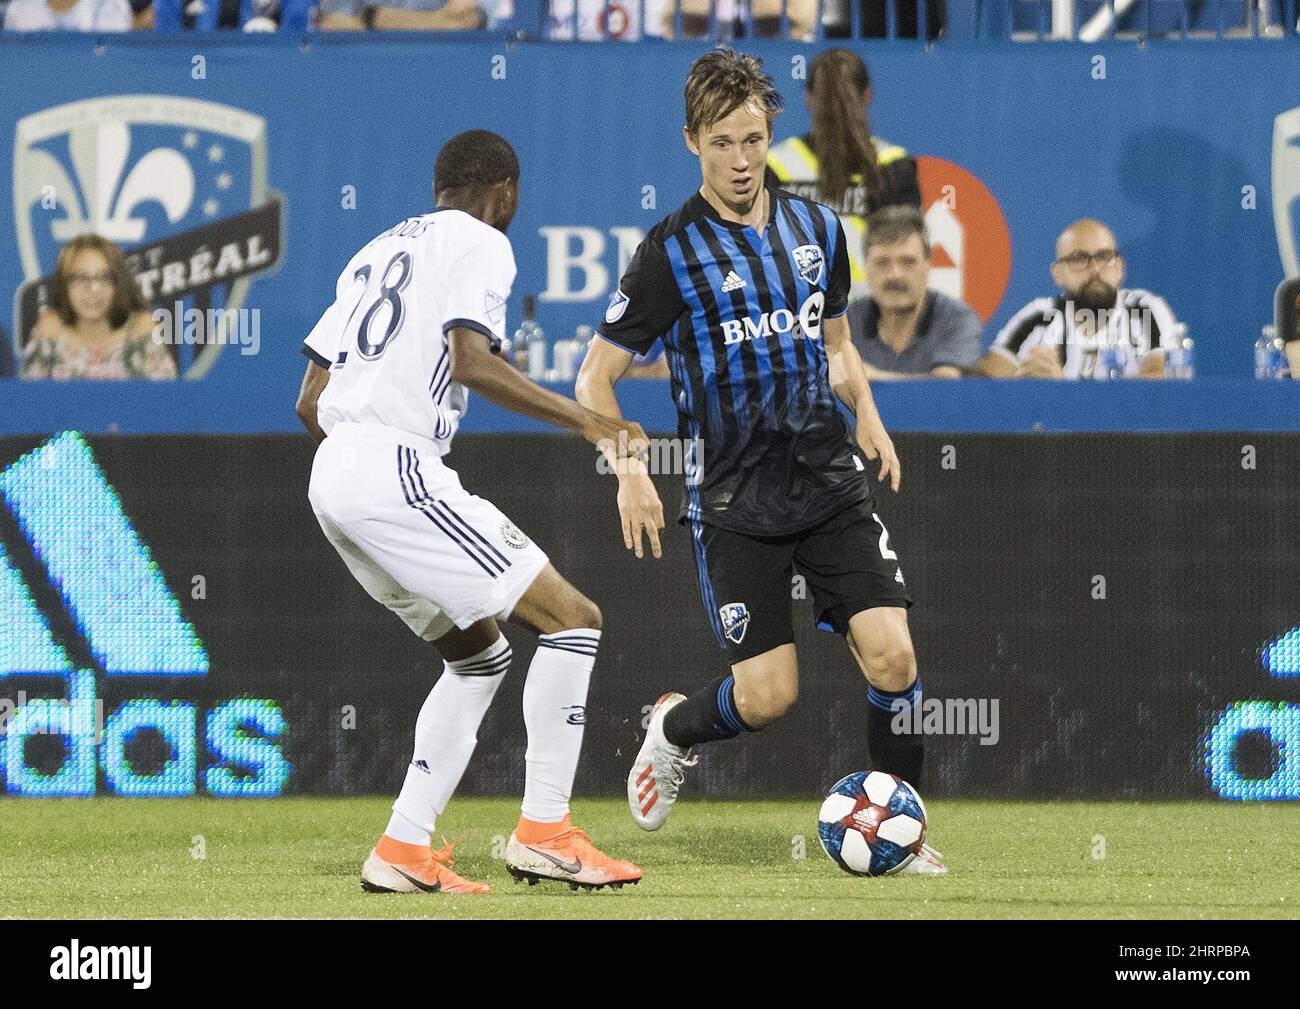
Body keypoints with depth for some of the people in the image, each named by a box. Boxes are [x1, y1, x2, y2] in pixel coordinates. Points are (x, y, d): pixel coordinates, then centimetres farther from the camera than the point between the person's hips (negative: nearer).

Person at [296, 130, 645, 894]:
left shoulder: (379, 252, 26)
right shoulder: (480, 242, 2)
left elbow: (311, 402, 22)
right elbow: (473, 363, -16)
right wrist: (586, 420, -13)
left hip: (332, 481, 9)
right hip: (395, 469, -9)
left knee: (480, 654, 20)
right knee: (573, 619, -5)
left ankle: (406, 848, 10)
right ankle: (544, 831, -9)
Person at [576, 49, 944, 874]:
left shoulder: (817, 229, 6)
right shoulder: (671, 252, -7)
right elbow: (596, 379, -3)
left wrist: (866, 413, 3)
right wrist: (631, 473, -18)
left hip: (832, 482, 4)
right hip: (736, 502, -4)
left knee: (893, 655, -11)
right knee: (769, 695, -6)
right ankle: (673, 730, 27)